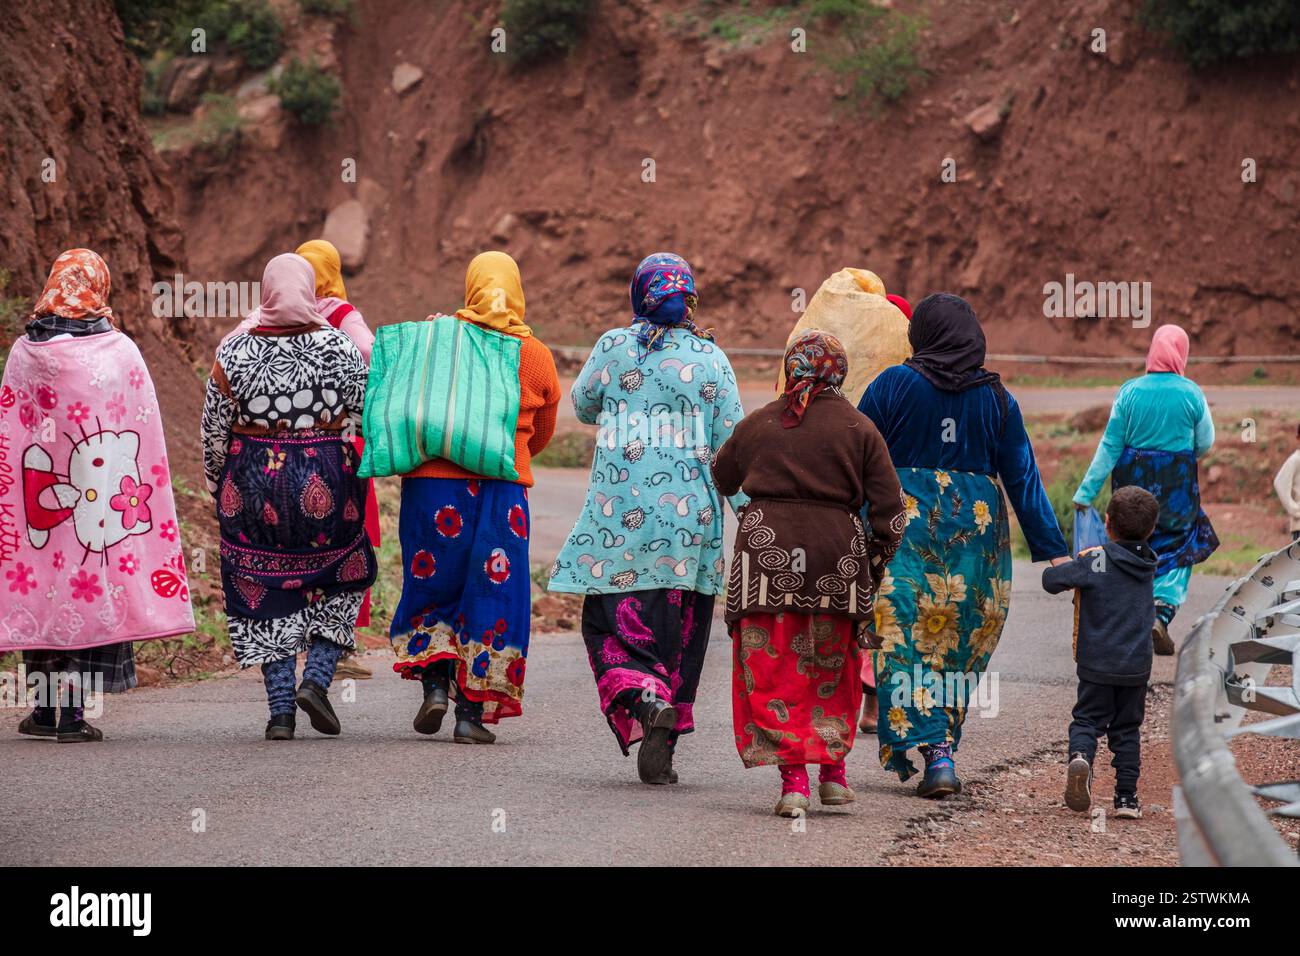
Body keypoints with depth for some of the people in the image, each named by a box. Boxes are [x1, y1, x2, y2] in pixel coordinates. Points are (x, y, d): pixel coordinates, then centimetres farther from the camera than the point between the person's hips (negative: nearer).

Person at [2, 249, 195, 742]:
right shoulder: (120, 351, -5)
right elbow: (145, 434, -3)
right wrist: (138, 494, 6)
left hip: (41, 490, 2)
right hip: (102, 492, -2)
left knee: (42, 584, 12)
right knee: (91, 589, 3)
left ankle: (44, 705, 18)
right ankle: (74, 710, -2)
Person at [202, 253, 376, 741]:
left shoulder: (234, 353, -5)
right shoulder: (341, 349, -6)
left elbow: (214, 431, 1)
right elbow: (363, 413, 4)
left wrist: (215, 481, 16)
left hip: (252, 484, 0)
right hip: (327, 479, 0)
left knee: (266, 592, 10)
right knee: (338, 580, 18)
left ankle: (280, 708, 6)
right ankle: (316, 678, -1)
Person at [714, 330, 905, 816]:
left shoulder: (758, 423, 8)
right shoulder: (860, 429, 4)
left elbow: (719, 479, 22)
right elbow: (889, 510, 1)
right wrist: (874, 563, 12)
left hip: (766, 548, -1)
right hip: (836, 555, 1)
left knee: (772, 671, 2)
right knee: (833, 667, 18)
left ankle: (793, 779, -7)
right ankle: (832, 771, 20)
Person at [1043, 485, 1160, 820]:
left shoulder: (1095, 561, -12)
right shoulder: (1148, 566, 4)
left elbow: (1051, 580, -13)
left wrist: (1073, 570, 7)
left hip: (1096, 664, -3)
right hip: (1137, 666, 3)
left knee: (1087, 719, 6)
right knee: (1127, 728, 13)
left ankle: (1080, 756, -25)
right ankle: (1127, 796, 10)